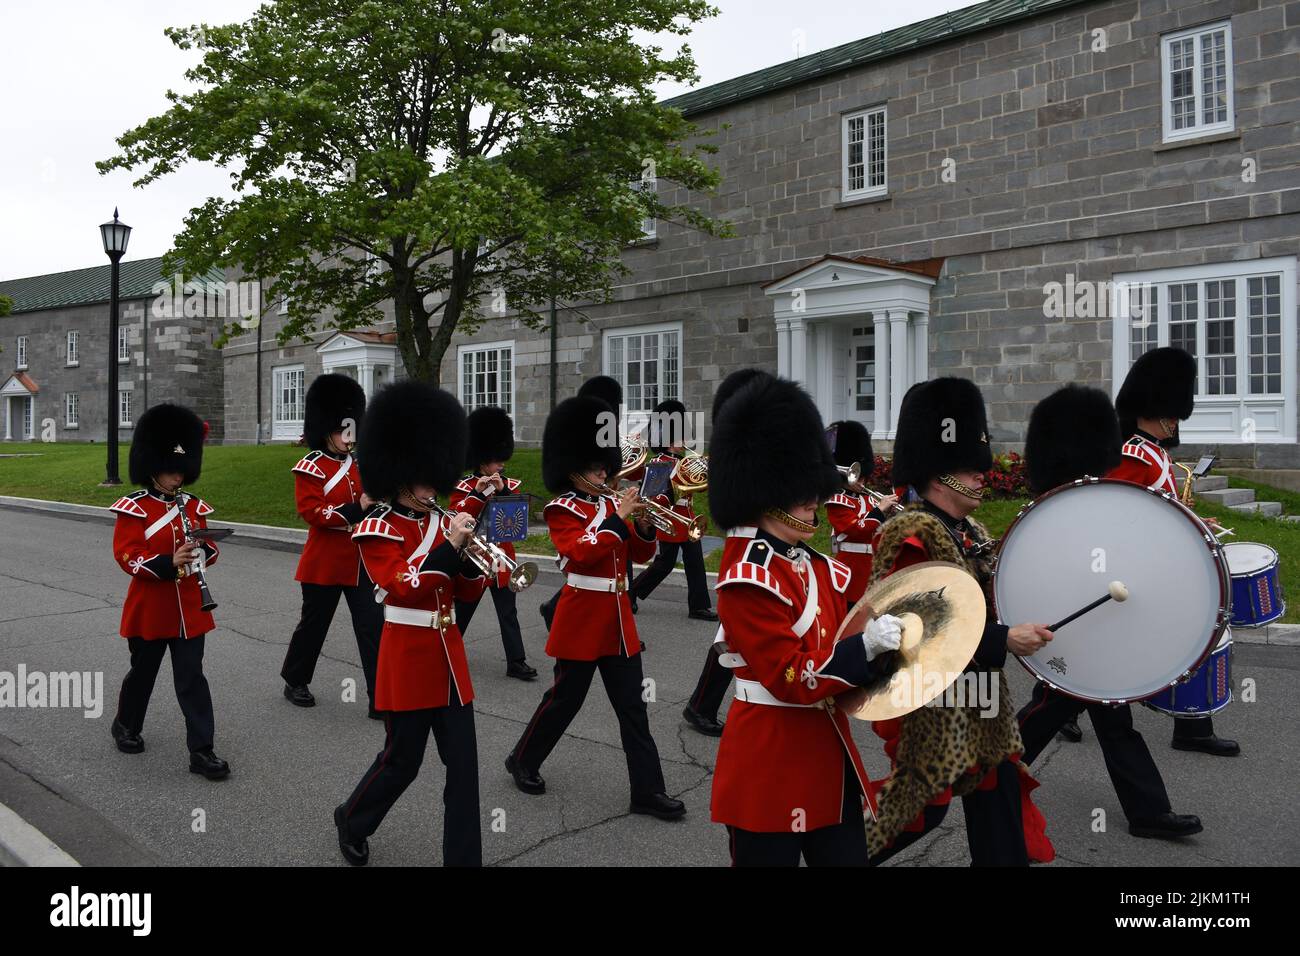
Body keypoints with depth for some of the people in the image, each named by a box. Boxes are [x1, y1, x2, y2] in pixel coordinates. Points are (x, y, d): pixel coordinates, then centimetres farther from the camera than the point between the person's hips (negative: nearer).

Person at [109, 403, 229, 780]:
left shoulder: (193, 507, 5)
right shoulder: (133, 509, -8)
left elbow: (208, 550, 9)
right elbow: (126, 556, -16)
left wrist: (202, 549, -15)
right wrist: (168, 563, -31)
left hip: (189, 609, 3)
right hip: (150, 610, -3)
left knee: (192, 677, 1)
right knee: (143, 671, 16)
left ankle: (202, 751, 3)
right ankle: (126, 726, 43)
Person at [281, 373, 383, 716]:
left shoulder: (360, 465, 10)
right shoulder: (310, 468, -8)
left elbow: (372, 502, 18)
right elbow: (311, 512, -18)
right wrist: (357, 508, -26)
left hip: (359, 561, 5)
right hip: (324, 562, -5)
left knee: (372, 626, -2)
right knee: (314, 624, 11)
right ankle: (295, 682, 35)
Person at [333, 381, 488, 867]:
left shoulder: (442, 522, 8)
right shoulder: (377, 529, -8)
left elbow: (470, 590, 7)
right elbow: (400, 586, -23)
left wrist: (468, 552, -12)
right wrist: (449, 546, -27)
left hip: (448, 654, 5)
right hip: (408, 656, -5)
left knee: (463, 765, 5)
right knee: (401, 762, 9)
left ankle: (464, 857, 14)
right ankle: (352, 820, 38)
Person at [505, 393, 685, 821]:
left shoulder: (611, 504, 10)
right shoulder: (562, 510, -9)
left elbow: (640, 552, 11)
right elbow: (581, 553, -24)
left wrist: (644, 524, -9)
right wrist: (617, 519, -24)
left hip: (618, 618, 6)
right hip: (582, 619, -6)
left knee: (632, 704, 6)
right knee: (564, 699, 8)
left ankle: (647, 790, 11)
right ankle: (523, 761, 31)